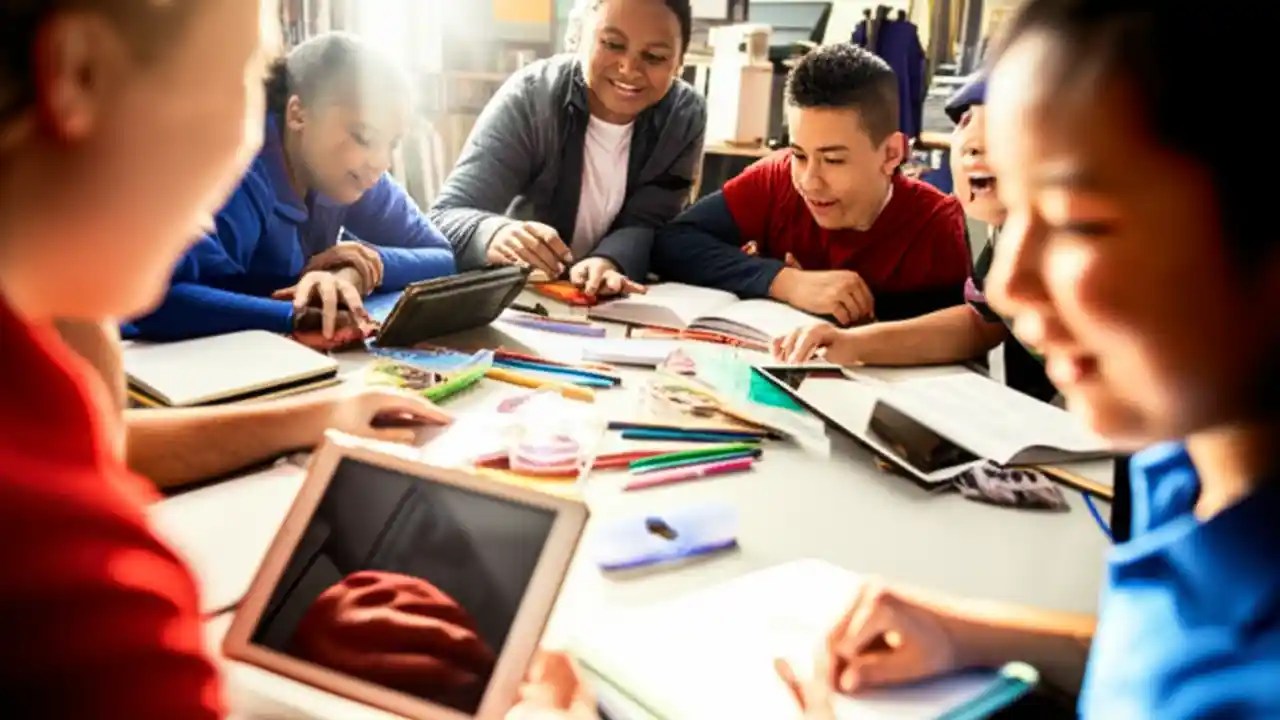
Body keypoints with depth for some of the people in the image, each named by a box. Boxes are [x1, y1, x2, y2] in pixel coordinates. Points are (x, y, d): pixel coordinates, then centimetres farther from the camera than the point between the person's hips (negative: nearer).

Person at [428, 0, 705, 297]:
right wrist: (494, 234, -46)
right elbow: (445, 218, -22)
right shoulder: (528, 98, -16)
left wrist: (610, 261, -36)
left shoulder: (685, 115, -7)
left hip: (615, 300, 1)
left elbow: (645, 223, -12)